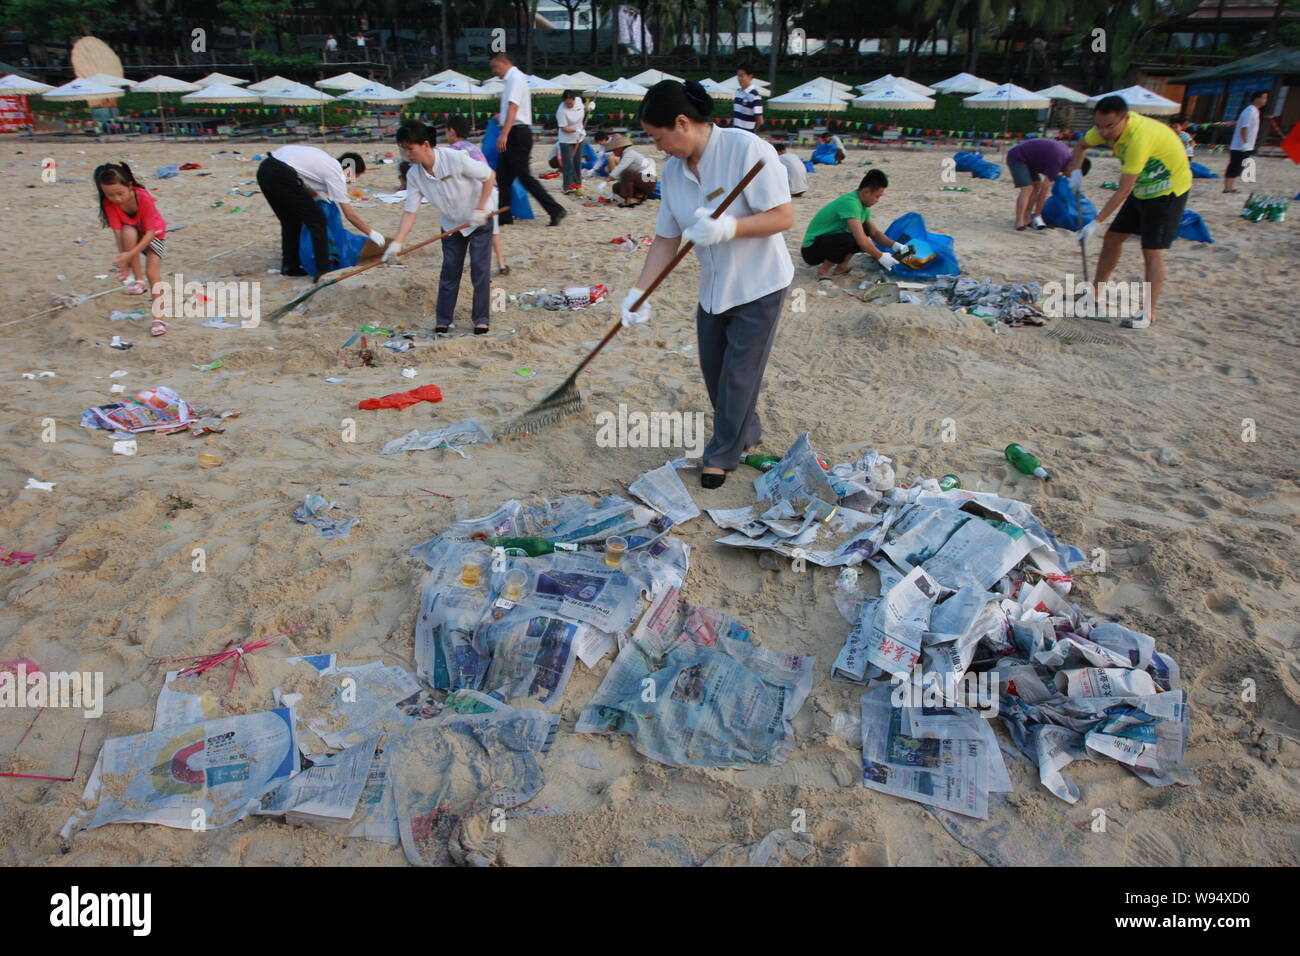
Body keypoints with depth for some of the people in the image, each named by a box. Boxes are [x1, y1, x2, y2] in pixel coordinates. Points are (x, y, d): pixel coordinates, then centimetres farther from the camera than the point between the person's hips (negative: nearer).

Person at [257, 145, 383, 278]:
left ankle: (289, 266, 28)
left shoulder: (325, 161, 25)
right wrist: (371, 233, 12)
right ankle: (323, 270, 1)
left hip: (265, 169, 9)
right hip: (281, 176, -9)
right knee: (316, 219, 2)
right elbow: (350, 214, 3)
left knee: (290, 220, 22)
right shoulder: (336, 172, 2)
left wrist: (316, 194, 14)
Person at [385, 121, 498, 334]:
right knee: (449, 271, 5)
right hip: (451, 224, 5)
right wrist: (397, 242, -20)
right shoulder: (414, 175, -13)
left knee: (480, 269, -5)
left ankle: (481, 320, 5)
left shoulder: (456, 158, -29)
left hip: (480, 220, -5)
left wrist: (480, 209, -22)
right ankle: (443, 322, 12)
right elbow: (410, 211, -11)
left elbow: (489, 176, -20)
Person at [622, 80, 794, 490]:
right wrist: (638, 292, -4)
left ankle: (723, 453, 18)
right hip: (713, 286, 7)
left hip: (758, 285, -7)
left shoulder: (747, 149, -22)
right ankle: (746, 433, 37)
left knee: (738, 373, 1)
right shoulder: (673, 170, -2)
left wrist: (729, 228, -36)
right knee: (713, 369, 14)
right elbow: (666, 238, 2)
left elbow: (784, 216, -22)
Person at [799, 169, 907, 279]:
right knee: (851, 240, -33)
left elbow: (875, 233, 14)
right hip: (811, 249, -9)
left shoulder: (864, 207, 5)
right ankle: (824, 270, -10)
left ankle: (841, 267, 5)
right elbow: (861, 241, -31)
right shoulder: (850, 202, -25)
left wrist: (895, 245, -1)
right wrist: (881, 257, -19)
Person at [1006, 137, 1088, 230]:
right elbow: (1044, 191, -21)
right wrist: (1037, 215, -14)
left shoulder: (1066, 151, 3)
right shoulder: (1057, 162, -25)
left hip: (1025, 159, 10)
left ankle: (1026, 219, 6)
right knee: (1027, 189, -21)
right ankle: (1019, 224, -26)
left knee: (1037, 186, 8)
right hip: (1017, 158, -10)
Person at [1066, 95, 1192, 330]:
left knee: (1152, 252, -10)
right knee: (1112, 237, 8)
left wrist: (1095, 223, -32)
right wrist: (1076, 172, -10)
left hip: (1169, 189, -8)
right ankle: (1095, 294, 19)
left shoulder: (1139, 136, -35)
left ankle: (1149, 313, -4)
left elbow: (1123, 191, -34)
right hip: (1143, 188, 8)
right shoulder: (1109, 126, -11)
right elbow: (1081, 145, 9)